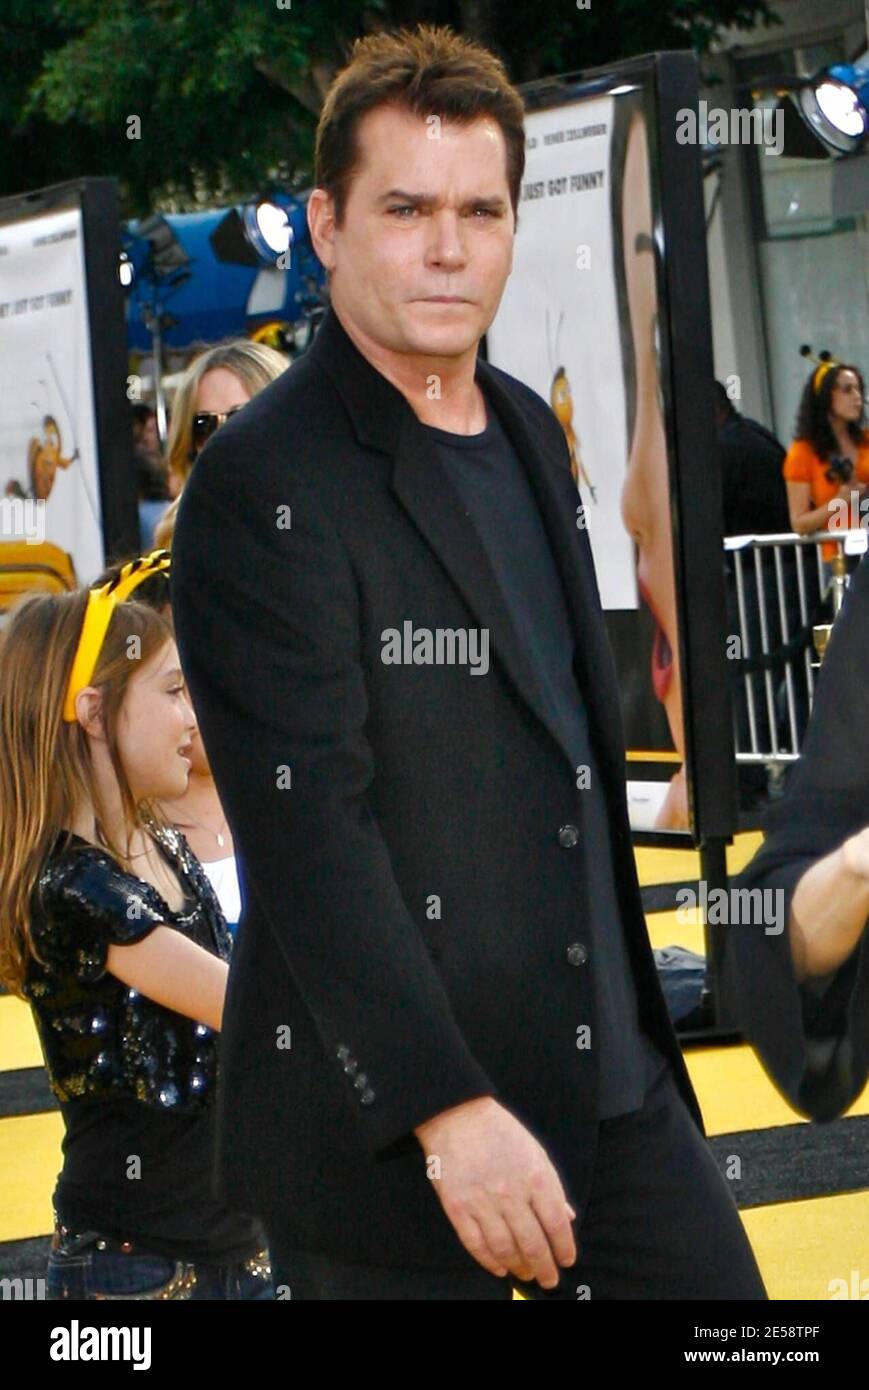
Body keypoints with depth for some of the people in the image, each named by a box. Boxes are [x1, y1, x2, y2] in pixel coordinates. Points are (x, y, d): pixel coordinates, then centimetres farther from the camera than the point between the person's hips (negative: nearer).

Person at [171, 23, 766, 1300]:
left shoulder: (528, 432, 12)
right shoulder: (264, 487, -14)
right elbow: (305, 834, -20)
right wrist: (450, 1111, -24)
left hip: (609, 1080, 7)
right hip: (387, 1126, -7)